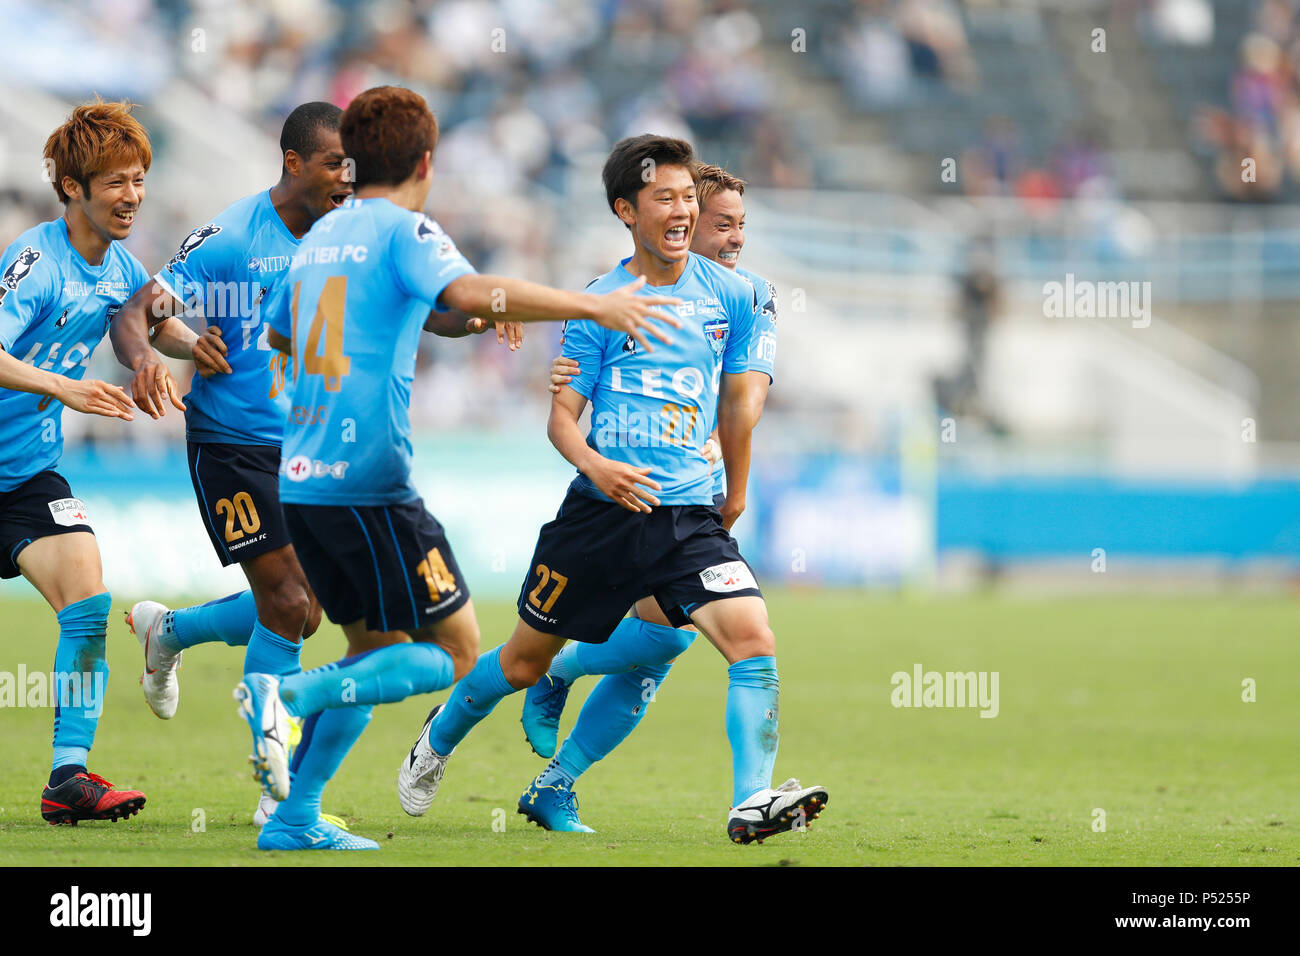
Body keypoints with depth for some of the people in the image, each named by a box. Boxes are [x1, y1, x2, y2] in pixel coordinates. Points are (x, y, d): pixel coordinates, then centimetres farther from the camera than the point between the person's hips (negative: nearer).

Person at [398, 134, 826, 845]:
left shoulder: (729, 295, 4)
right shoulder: (599, 303, -3)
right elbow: (561, 417, -3)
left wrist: (736, 495, 21)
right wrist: (595, 465, -23)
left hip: (689, 515, 2)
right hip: (601, 512, -1)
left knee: (753, 638, -22)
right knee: (526, 660, 13)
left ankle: (752, 804, -22)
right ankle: (440, 739, 41)